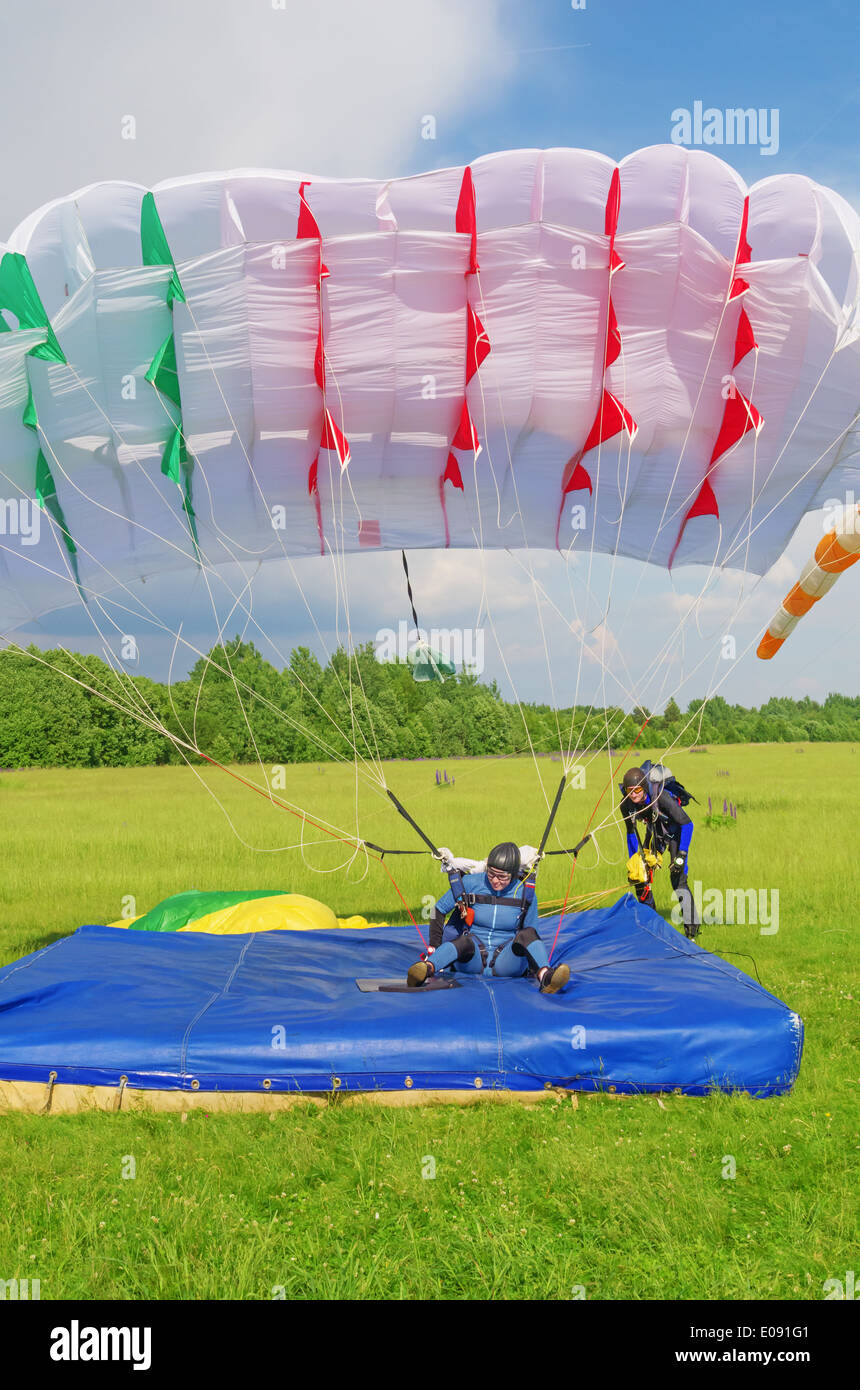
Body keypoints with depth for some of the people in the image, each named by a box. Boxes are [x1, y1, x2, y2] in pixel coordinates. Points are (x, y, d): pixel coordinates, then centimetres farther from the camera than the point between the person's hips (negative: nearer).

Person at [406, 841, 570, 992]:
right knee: (466, 941, -36)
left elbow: (530, 938, 11)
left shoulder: (525, 894, -1)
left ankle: (545, 978, -52)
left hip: (506, 963, 1)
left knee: (528, 934, -28)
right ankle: (428, 968, -61)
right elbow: (440, 910, 5)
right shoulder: (469, 883, -4)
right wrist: (433, 949, 0)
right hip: (472, 959, -1)